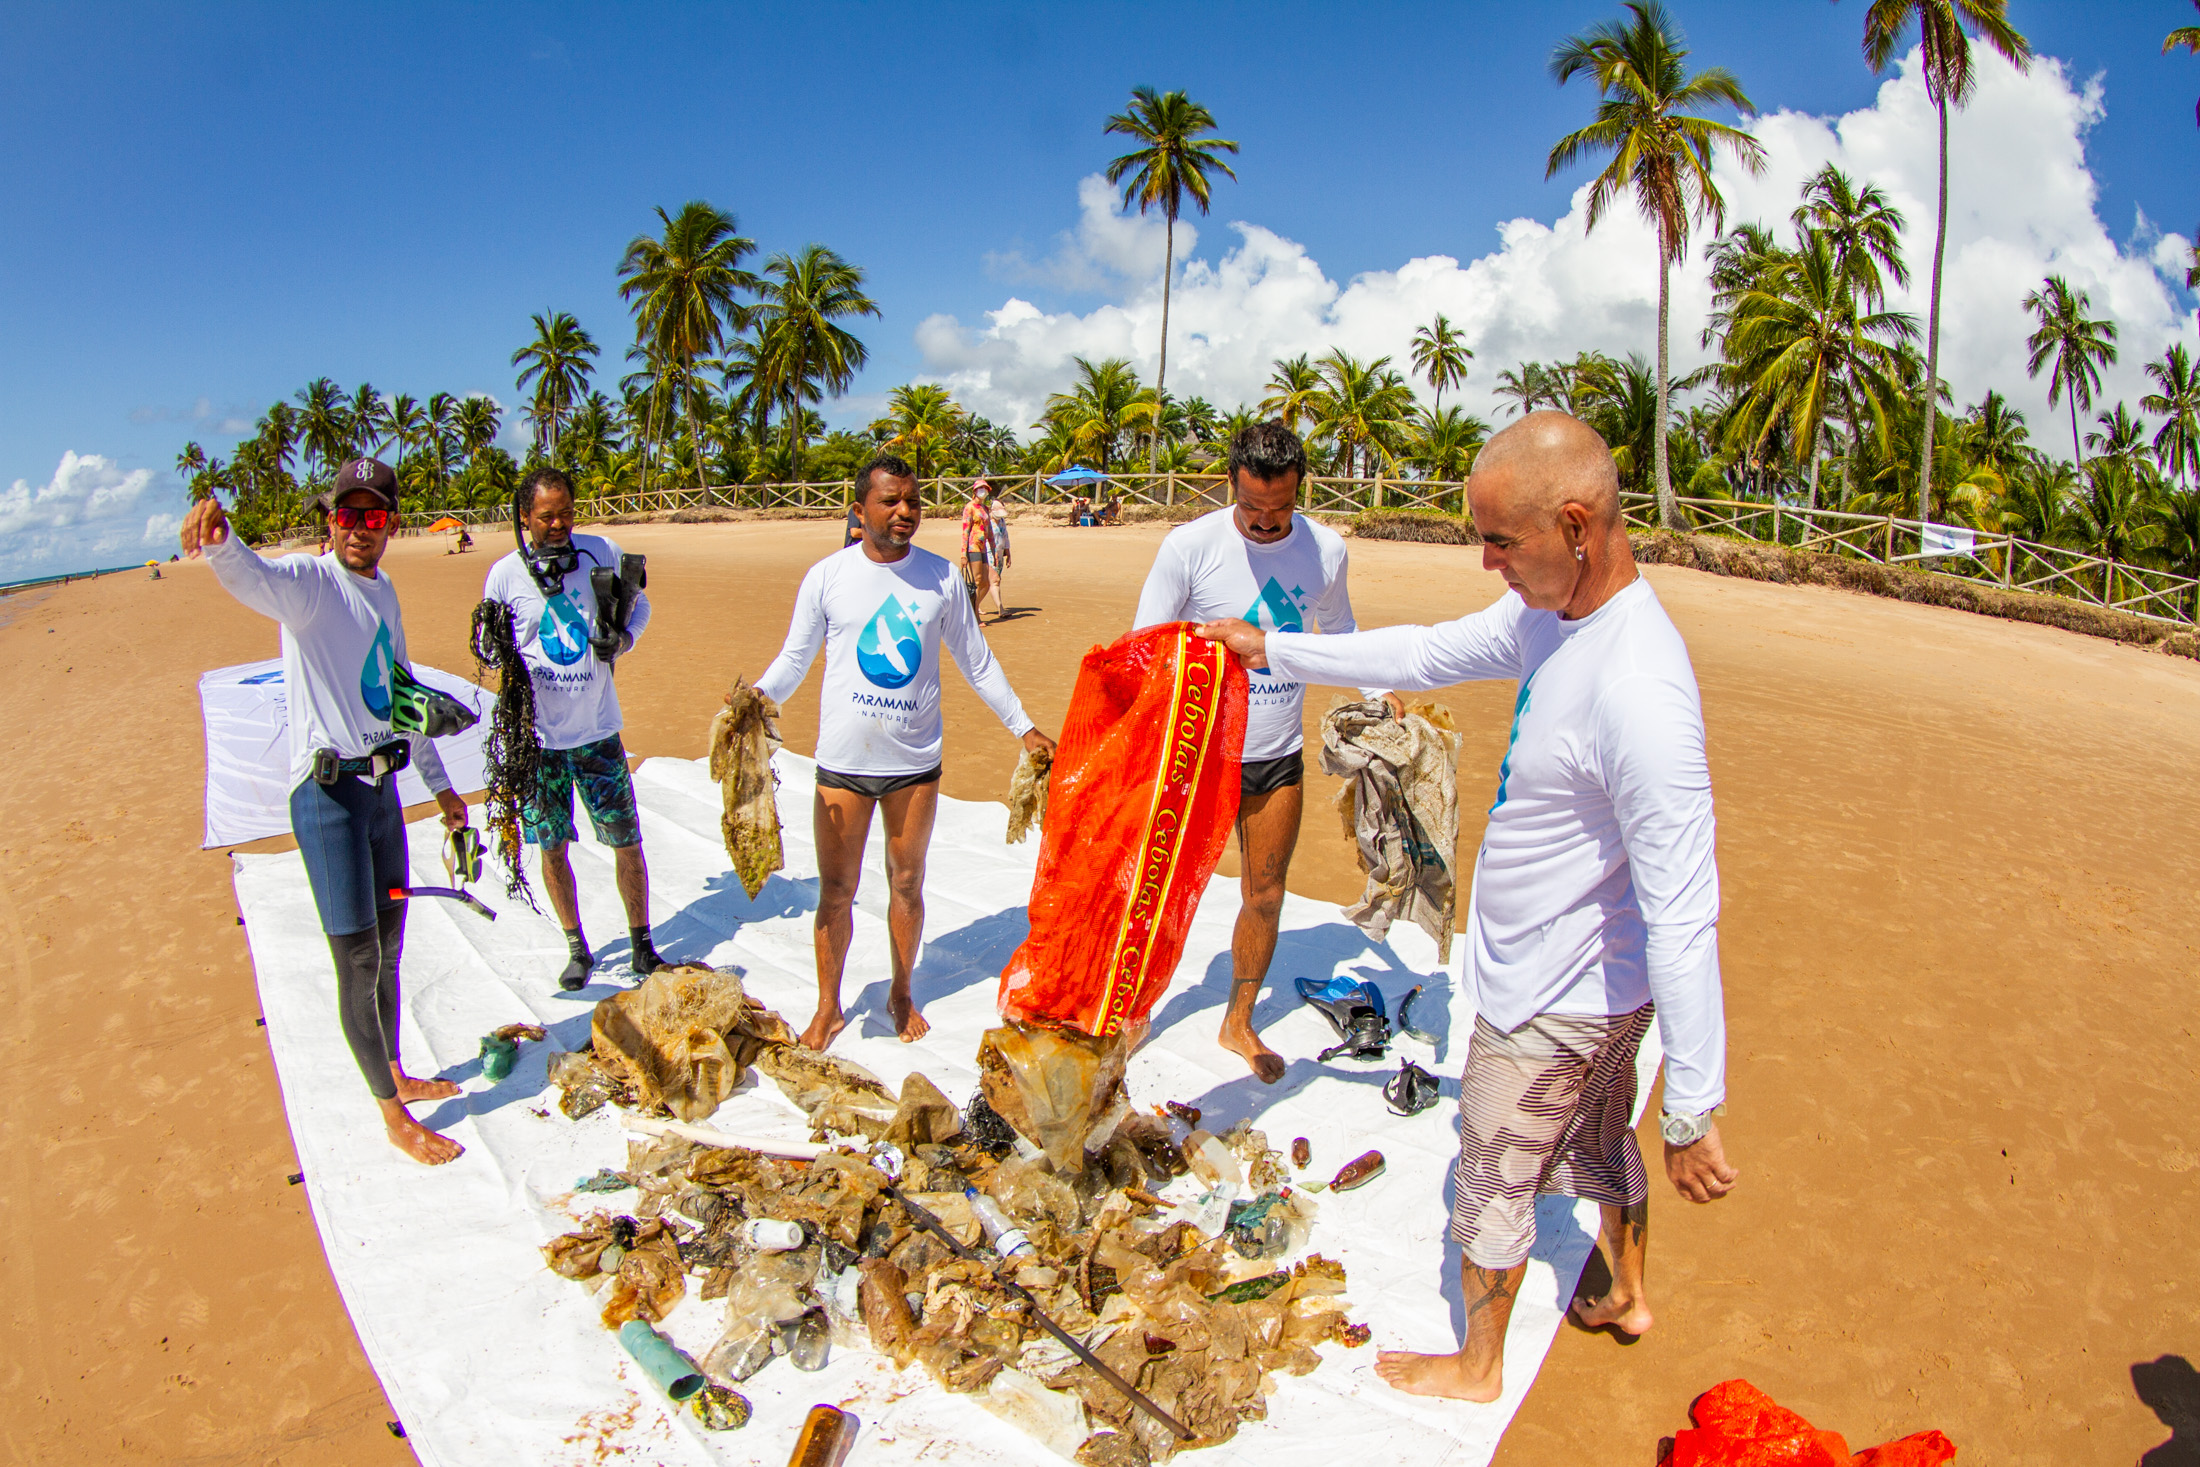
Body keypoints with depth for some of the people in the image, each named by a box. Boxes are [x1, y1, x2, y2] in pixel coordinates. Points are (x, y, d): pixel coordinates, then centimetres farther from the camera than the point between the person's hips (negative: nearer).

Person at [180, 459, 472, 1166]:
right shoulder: (310, 582, -10)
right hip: (327, 791, -7)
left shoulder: (384, 591, 13)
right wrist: (220, 539, -60)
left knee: (388, 947, 19)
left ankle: (394, 1076, 37)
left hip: (382, 783, 8)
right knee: (358, 960, -1)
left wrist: (438, 782, 26)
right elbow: (255, 579, -36)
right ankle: (393, 1116, 13)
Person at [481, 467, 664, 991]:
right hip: (538, 734, 0)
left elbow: (639, 605, 14)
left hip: (597, 729, 0)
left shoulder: (603, 554, -2)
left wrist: (621, 639, -7)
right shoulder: (505, 574, -3)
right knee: (552, 847, 9)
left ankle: (641, 943, 21)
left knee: (627, 841, 4)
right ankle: (577, 948, 27)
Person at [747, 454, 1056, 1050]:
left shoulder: (942, 577, 0)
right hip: (843, 761, -1)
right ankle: (828, 1006, 25)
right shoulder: (827, 576, -4)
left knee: (907, 883, 14)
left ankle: (901, 994, 34)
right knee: (836, 890, 6)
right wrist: (759, 696, -18)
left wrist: (1023, 727, 8)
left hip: (915, 760, 1)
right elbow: (795, 658, 3)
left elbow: (977, 661, 8)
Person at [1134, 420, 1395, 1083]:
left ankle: (1239, 1023, 34)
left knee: (1265, 896, 13)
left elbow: (1338, 629, 17)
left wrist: (1380, 692, 8)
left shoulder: (1326, 549, -3)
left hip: (1280, 756, 4)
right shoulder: (1190, 545, -15)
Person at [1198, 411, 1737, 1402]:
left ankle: (1477, 1366, 39)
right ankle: (1627, 1294, 57)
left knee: (1492, 1186, 14)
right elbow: (1428, 654, 9)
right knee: (1599, 1143, 30)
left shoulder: (1638, 695, -35)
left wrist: (1693, 1115, -26)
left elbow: (1684, 917, -32)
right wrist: (1274, 649, 12)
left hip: (1550, 1003, -8)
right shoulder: (1547, 614, -6)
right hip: (1591, 986, 8)